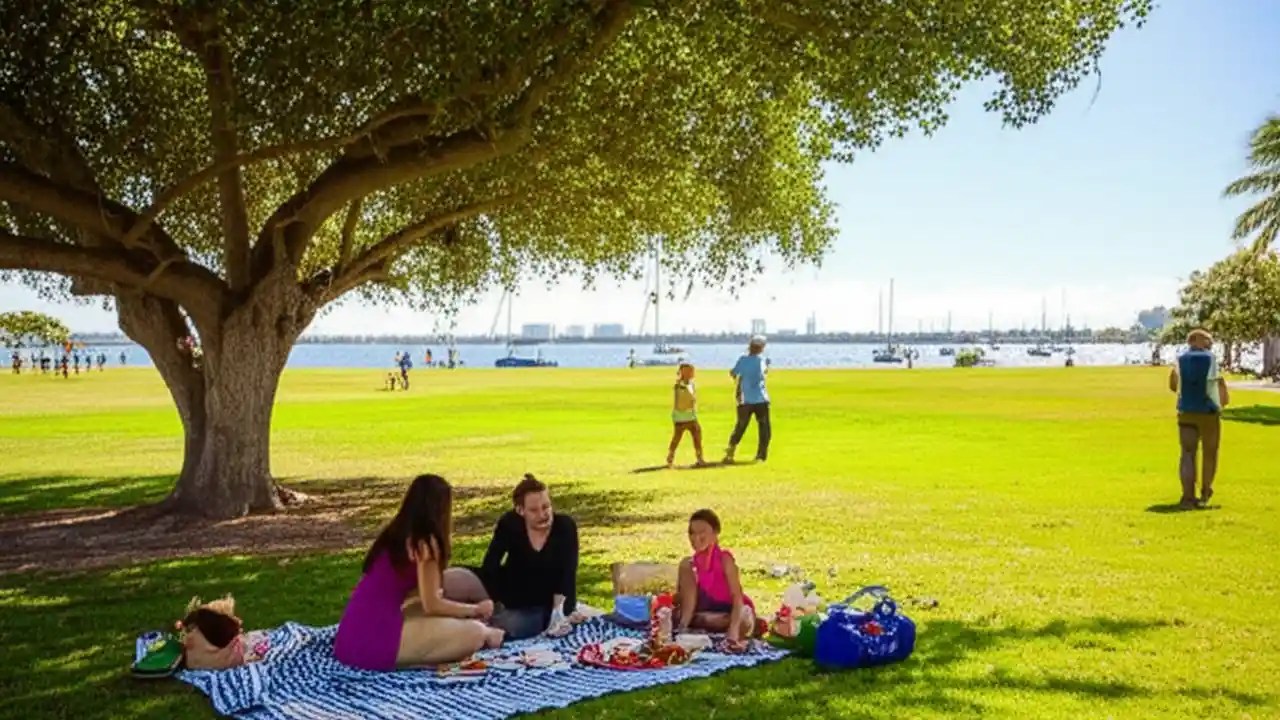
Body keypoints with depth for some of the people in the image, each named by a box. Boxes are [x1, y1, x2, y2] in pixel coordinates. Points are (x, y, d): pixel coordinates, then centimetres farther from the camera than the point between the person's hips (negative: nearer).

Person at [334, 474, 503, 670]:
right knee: (474, 633, -11)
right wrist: (475, 609, 7)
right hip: (376, 641, -9)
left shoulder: (396, 533, 17)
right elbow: (431, 605, -7)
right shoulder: (424, 541, -8)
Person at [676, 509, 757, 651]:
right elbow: (690, 601, -4)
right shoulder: (691, 563, -5)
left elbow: (737, 595, -28)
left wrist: (733, 629, -40)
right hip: (710, 611, 4)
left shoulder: (724, 558, -21)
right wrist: (681, 626, -20)